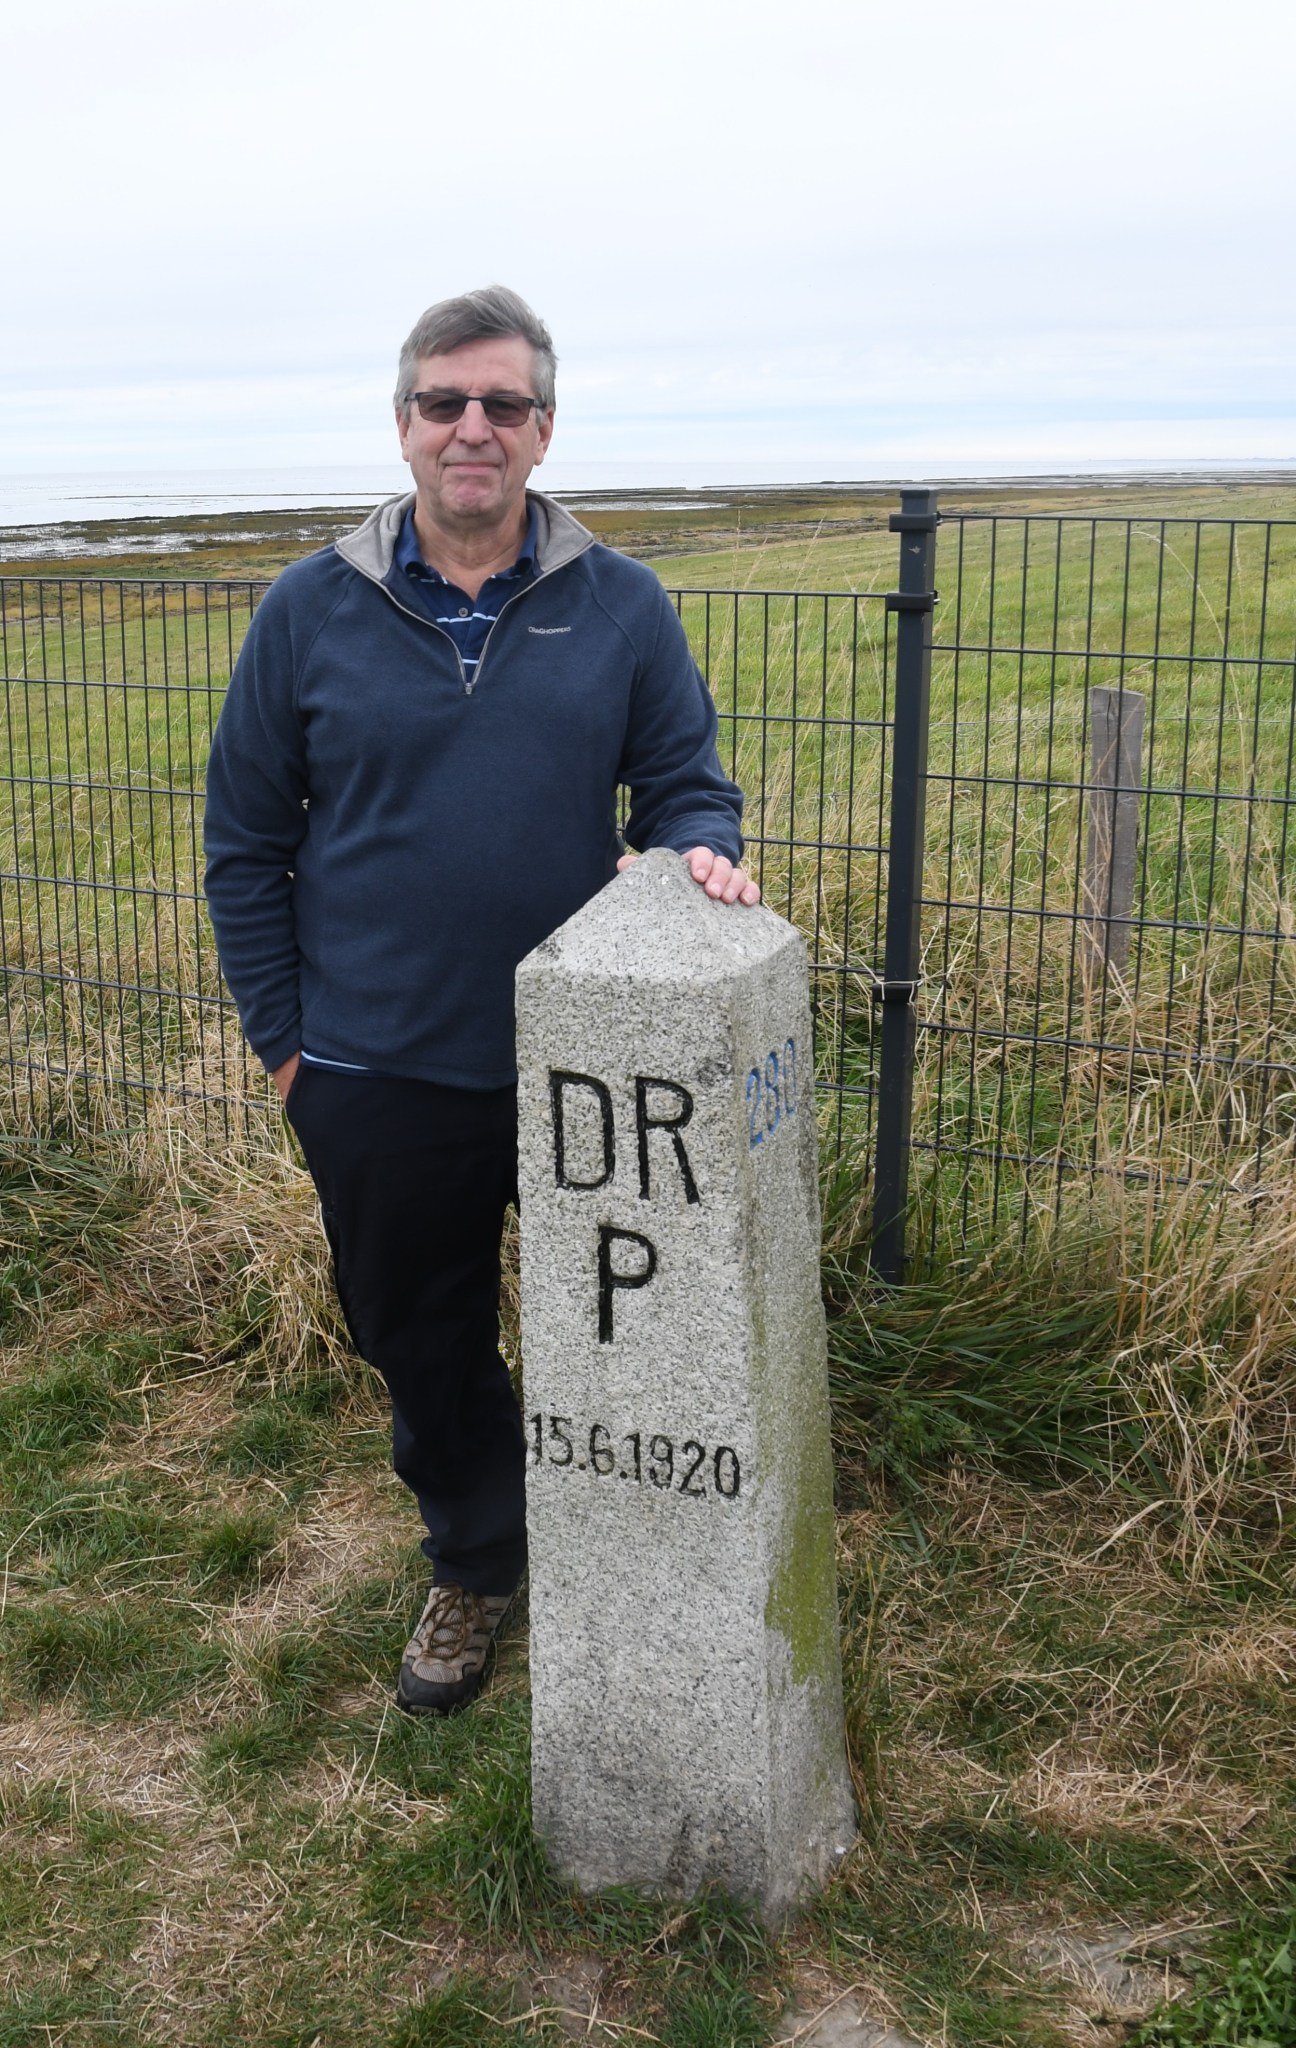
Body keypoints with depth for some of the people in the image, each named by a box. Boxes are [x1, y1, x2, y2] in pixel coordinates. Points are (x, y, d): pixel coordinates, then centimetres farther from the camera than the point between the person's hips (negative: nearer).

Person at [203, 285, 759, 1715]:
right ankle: (473, 1567, 41)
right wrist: (281, 1038, 0)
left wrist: (697, 849, -18)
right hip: (376, 1076, 1)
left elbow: (684, 782, 6)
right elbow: (244, 845, 3)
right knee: (423, 1345, 16)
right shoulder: (311, 613, -1)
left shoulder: (623, 608, -1)